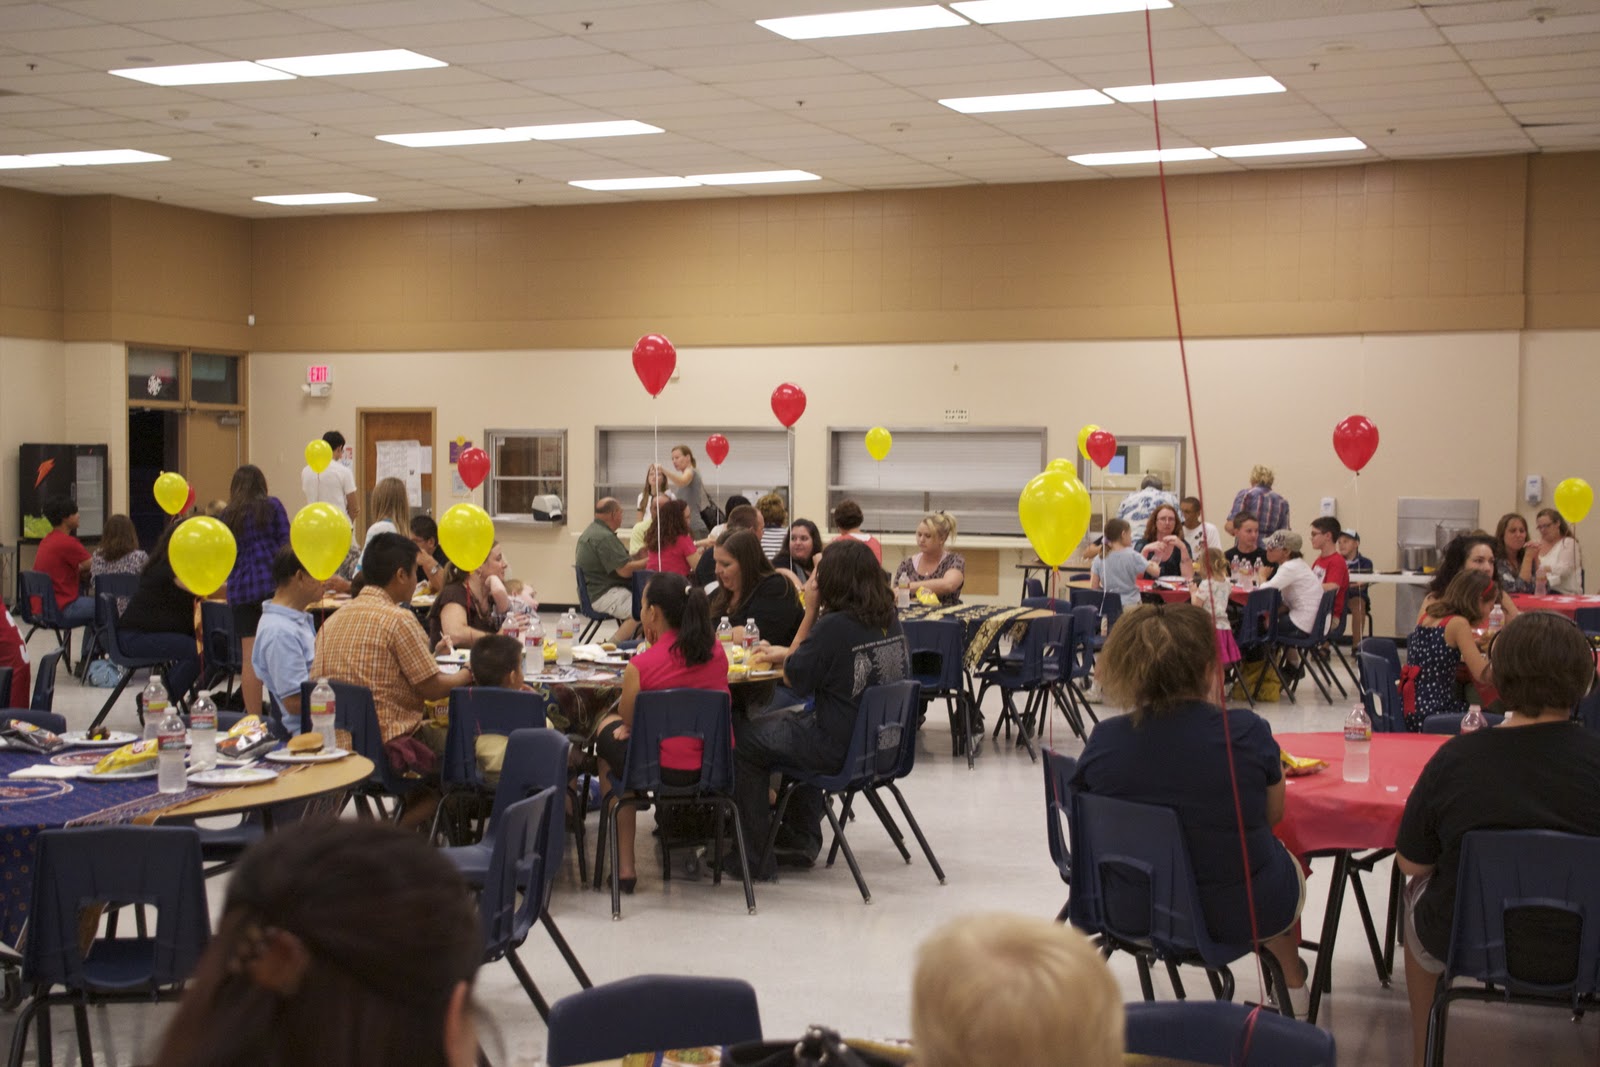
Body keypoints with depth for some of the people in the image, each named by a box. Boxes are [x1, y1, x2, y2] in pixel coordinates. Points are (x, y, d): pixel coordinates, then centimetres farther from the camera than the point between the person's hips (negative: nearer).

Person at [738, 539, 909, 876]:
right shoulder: (889, 620, 1)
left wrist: (810, 611, -10)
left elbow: (794, 678, -9)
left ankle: (755, 853, 16)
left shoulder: (834, 626, -23)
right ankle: (801, 842, 37)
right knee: (793, 719, 34)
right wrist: (789, 653, 15)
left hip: (838, 747, -8)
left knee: (744, 741, 9)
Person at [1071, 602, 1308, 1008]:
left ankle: (1286, 978, 60)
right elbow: (1273, 815, -4)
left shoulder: (1104, 741, -16)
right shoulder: (1247, 734, -22)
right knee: (1289, 861, 36)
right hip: (1241, 913, -3)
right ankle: (1292, 986, 60)